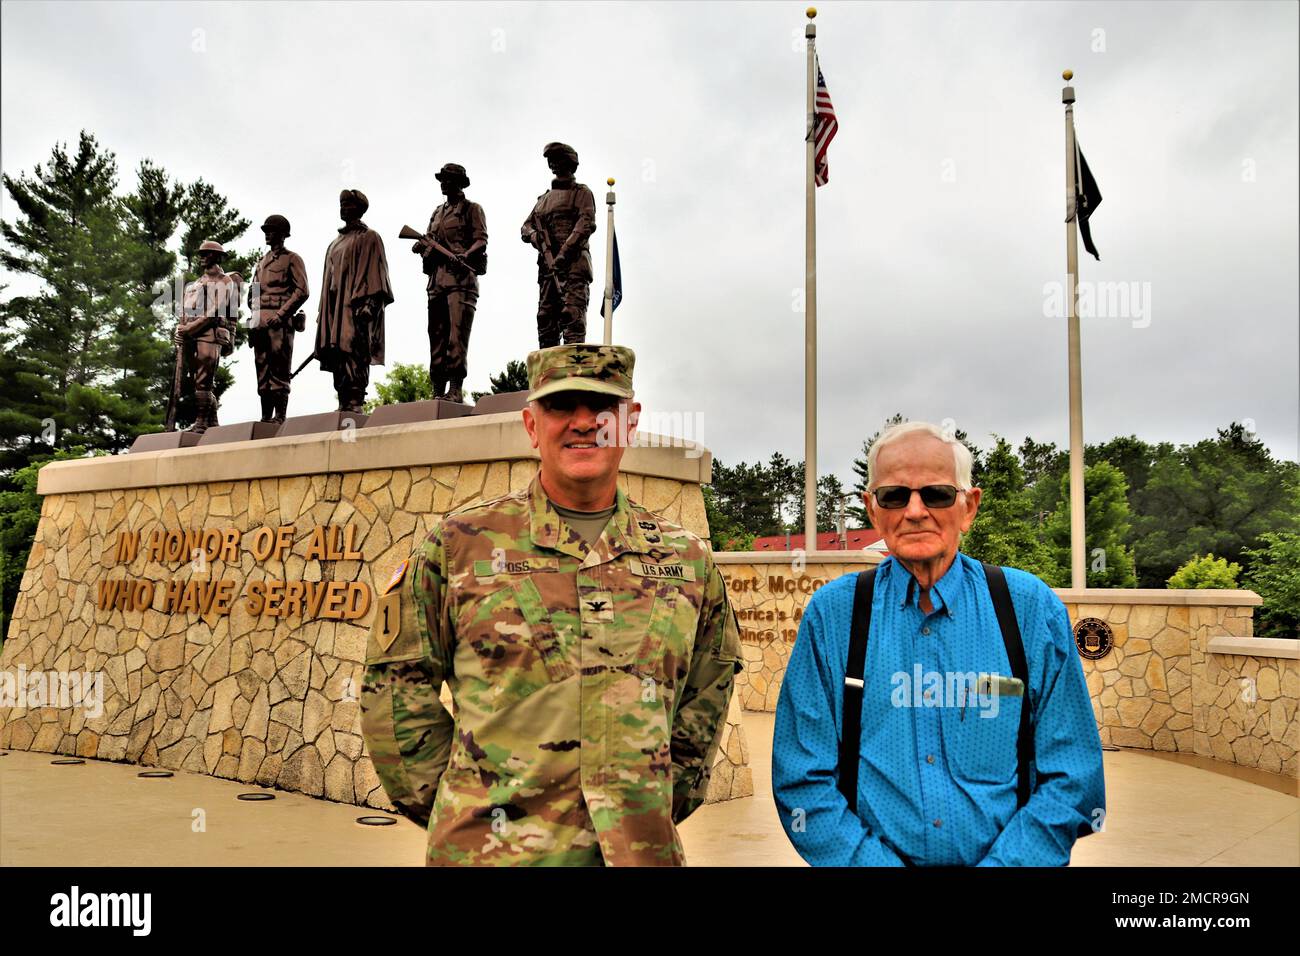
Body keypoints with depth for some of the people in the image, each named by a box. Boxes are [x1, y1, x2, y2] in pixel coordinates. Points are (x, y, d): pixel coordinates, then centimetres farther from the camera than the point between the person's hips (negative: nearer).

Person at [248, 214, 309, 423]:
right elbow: (252, 292, 26)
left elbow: (302, 292, -7)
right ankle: (266, 417, 7)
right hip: (260, 323, 7)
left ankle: (280, 417, -12)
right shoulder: (261, 262, 25)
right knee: (263, 373, 5)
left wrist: (281, 314, -15)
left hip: (280, 323, -7)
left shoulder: (292, 259, 4)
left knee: (279, 372, -10)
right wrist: (255, 315, 9)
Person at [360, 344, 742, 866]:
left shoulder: (687, 559, 5)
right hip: (490, 847, -2)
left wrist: (667, 799, 10)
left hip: (641, 849, 2)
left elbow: (706, 694, 16)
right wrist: (445, 803, 0)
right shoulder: (460, 543, -2)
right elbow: (396, 688, 2)